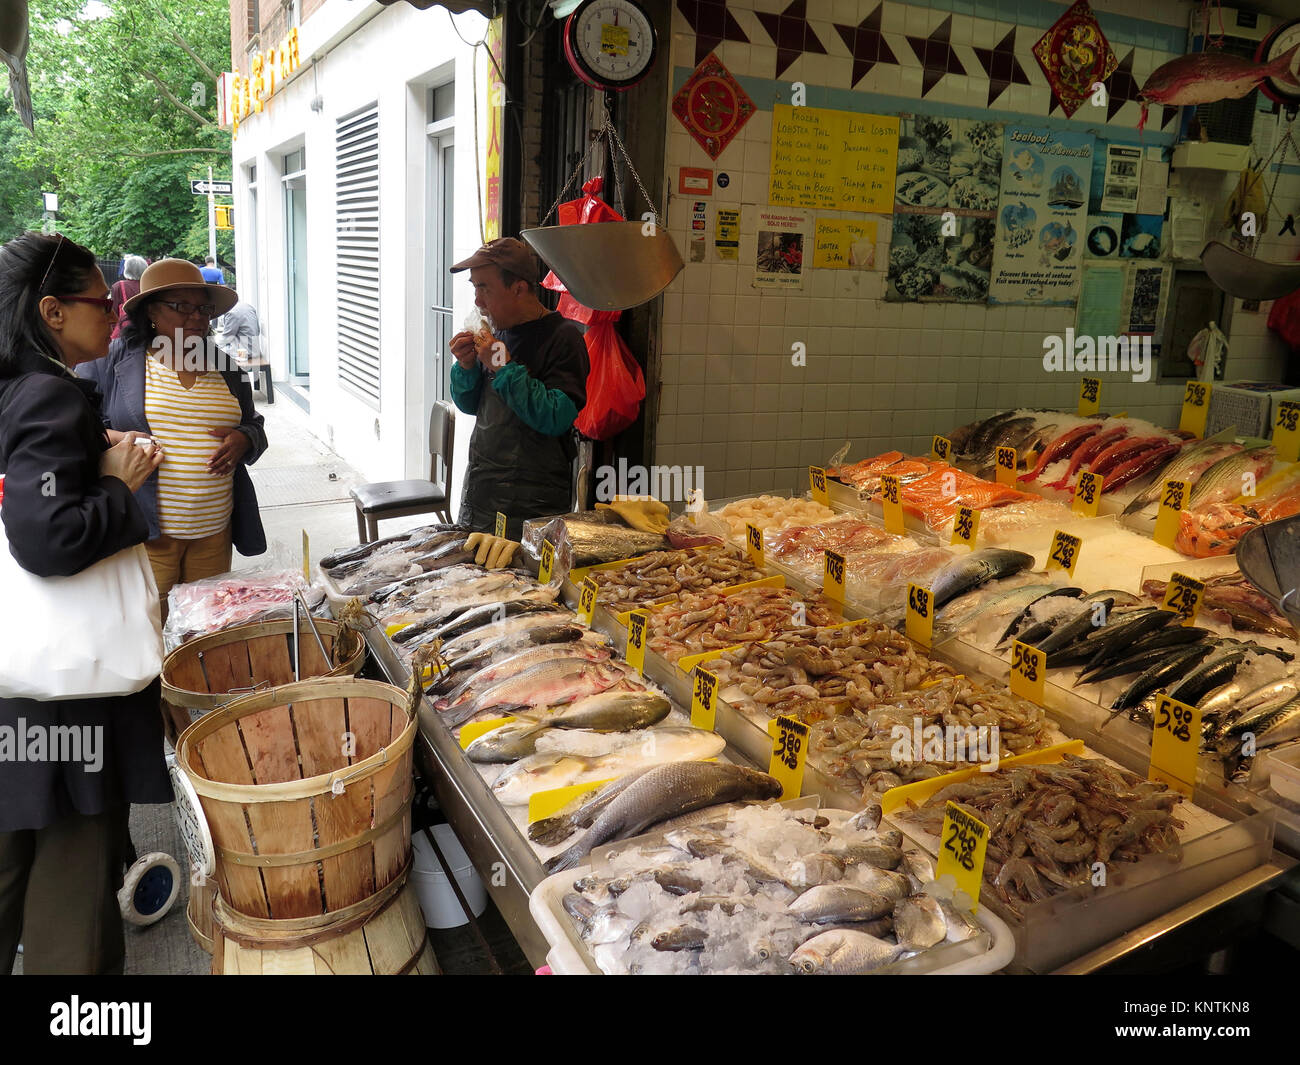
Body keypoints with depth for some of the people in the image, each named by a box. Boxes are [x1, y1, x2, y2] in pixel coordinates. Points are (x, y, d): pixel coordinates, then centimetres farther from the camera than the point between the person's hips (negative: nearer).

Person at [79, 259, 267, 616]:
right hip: (145, 533, -4)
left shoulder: (225, 368, 13)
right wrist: (112, 439, -19)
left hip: (215, 532, 4)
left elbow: (255, 427, 21)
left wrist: (244, 440, -2)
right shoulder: (113, 359, 1)